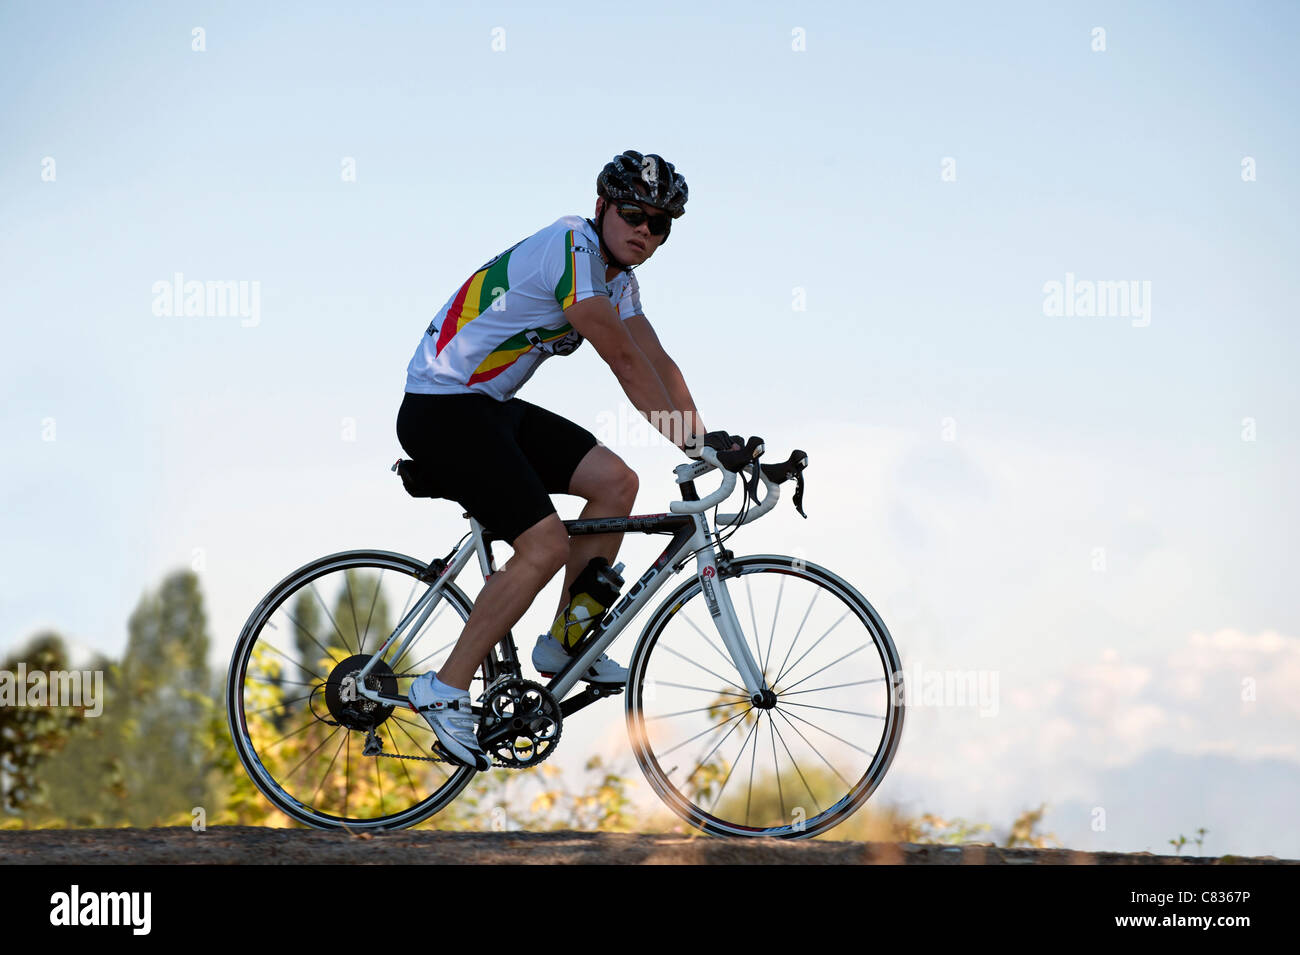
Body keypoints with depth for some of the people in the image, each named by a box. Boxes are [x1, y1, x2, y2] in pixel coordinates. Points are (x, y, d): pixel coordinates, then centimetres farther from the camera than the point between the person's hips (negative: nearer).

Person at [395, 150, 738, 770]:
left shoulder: (617, 276, 11)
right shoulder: (572, 249, -20)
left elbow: (658, 366, 8)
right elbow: (624, 361, -23)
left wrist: (706, 441, -5)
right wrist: (690, 445, -23)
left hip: (493, 409, 10)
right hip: (441, 411, -10)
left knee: (615, 482, 1)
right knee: (546, 544, -19)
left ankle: (564, 645, 10)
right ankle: (445, 689, -13)